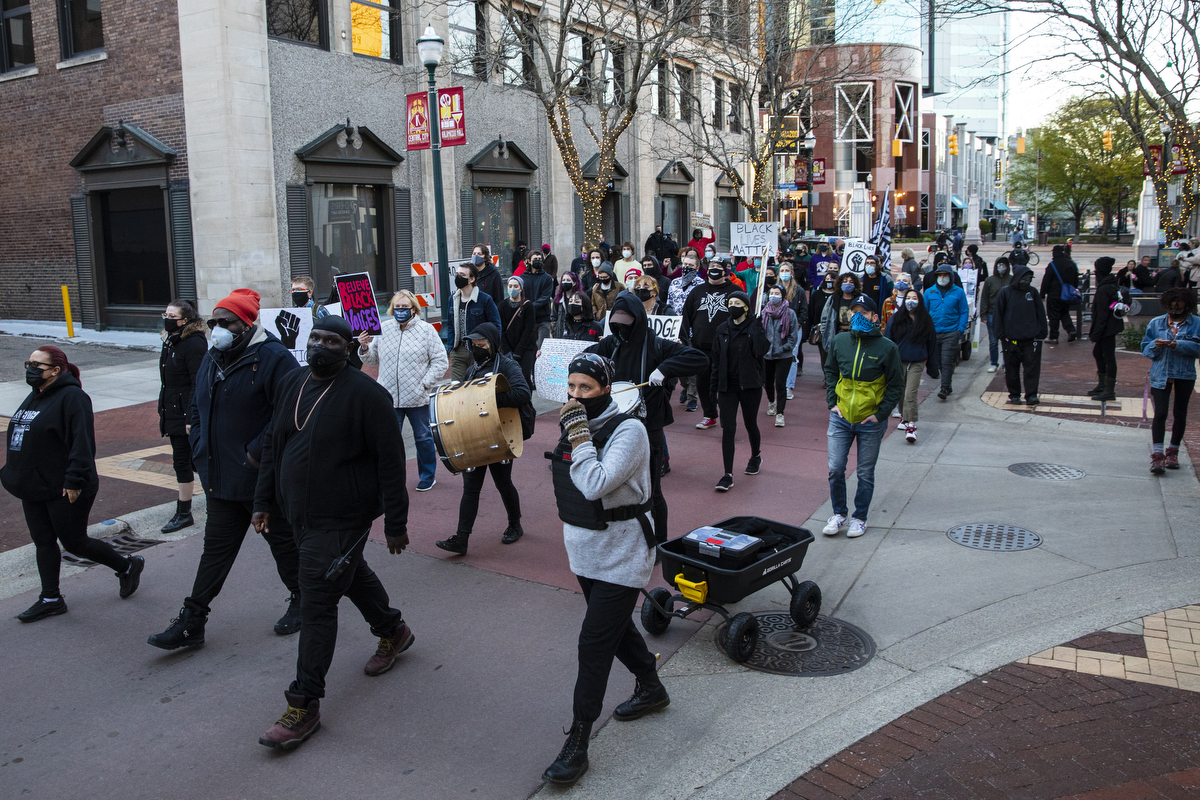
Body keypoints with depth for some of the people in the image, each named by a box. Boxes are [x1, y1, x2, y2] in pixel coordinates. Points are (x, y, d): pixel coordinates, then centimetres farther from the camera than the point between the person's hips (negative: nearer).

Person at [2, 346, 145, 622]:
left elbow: (82, 444, -23)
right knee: (43, 542, 12)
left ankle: (128, 566, 19)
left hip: (64, 490, -9)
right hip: (34, 488, 9)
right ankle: (51, 599, 22)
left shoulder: (71, 397, -18)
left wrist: (74, 481, -25)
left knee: (74, 543, 0)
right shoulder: (35, 396, 11)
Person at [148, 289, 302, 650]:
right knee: (216, 548, 12)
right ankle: (192, 621, 18)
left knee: (283, 540, 9)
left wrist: (257, 454, -21)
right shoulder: (212, 359, 12)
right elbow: (197, 410, 24)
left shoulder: (273, 357, -15)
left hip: (263, 479, -7)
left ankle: (301, 600, 29)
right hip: (220, 478, 7)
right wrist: (200, 450, 10)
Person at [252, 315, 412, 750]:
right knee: (352, 575, 25)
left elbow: (390, 462, -16)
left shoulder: (365, 394, -18)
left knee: (316, 604, -6)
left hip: (341, 519, -8)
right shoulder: (291, 383, 4)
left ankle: (304, 704, 6)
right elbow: (272, 444, 14)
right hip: (298, 513, 8)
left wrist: (395, 524, -15)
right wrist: (265, 501, 14)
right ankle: (394, 631, 50)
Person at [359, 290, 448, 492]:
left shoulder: (426, 330, -3)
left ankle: (428, 477, 29)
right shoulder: (383, 329, 4)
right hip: (389, 397, 2)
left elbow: (440, 361, -4)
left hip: (417, 398, -2)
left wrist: (425, 384, -11)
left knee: (423, 437, 12)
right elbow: (373, 358, 12)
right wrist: (364, 348, -9)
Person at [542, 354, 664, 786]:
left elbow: (595, 485, -33)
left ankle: (577, 745, 3)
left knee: (594, 644, -6)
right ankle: (651, 689, 47)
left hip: (620, 555, -8)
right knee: (615, 626, 23)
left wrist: (578, 433, -28)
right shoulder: (575, 423, 3)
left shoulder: (628, 430, -20)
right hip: (585, 551, 8)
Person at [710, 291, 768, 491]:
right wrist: (716, 386, 9)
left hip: (750, 386, -2)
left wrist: (755, 326, -24)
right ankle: (728, 475, -3)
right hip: (727, 386, 2)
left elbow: (761, 350, -23)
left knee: (750, 424, 13)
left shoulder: (754, 327, -5)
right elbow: (716, 359, 11)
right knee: (728, 429, -5)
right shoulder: (722, 329, 6)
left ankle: (756, 456, 43)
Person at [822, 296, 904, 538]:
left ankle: (859, 518, 24)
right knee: (835, 468, 1)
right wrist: (832, 402, 4)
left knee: (865, 473, 8)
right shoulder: (839, 341, 0)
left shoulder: (887, 347, -9)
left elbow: (896, 385, -2)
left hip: (871, 421, -2)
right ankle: (839, 514, 20)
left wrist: (880, 414, -8)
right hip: (840, 417, 2)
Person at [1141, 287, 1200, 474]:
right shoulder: (1156, 323, 7)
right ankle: (1157, 454, -12)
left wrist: (1178, 345, -22)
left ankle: (1173, 452, 24)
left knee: (1180, 414, 10)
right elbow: (1145, 347, 7)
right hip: (1160, 375, 0)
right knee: (1160, 413, -9)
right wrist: (1155, 345, -13)